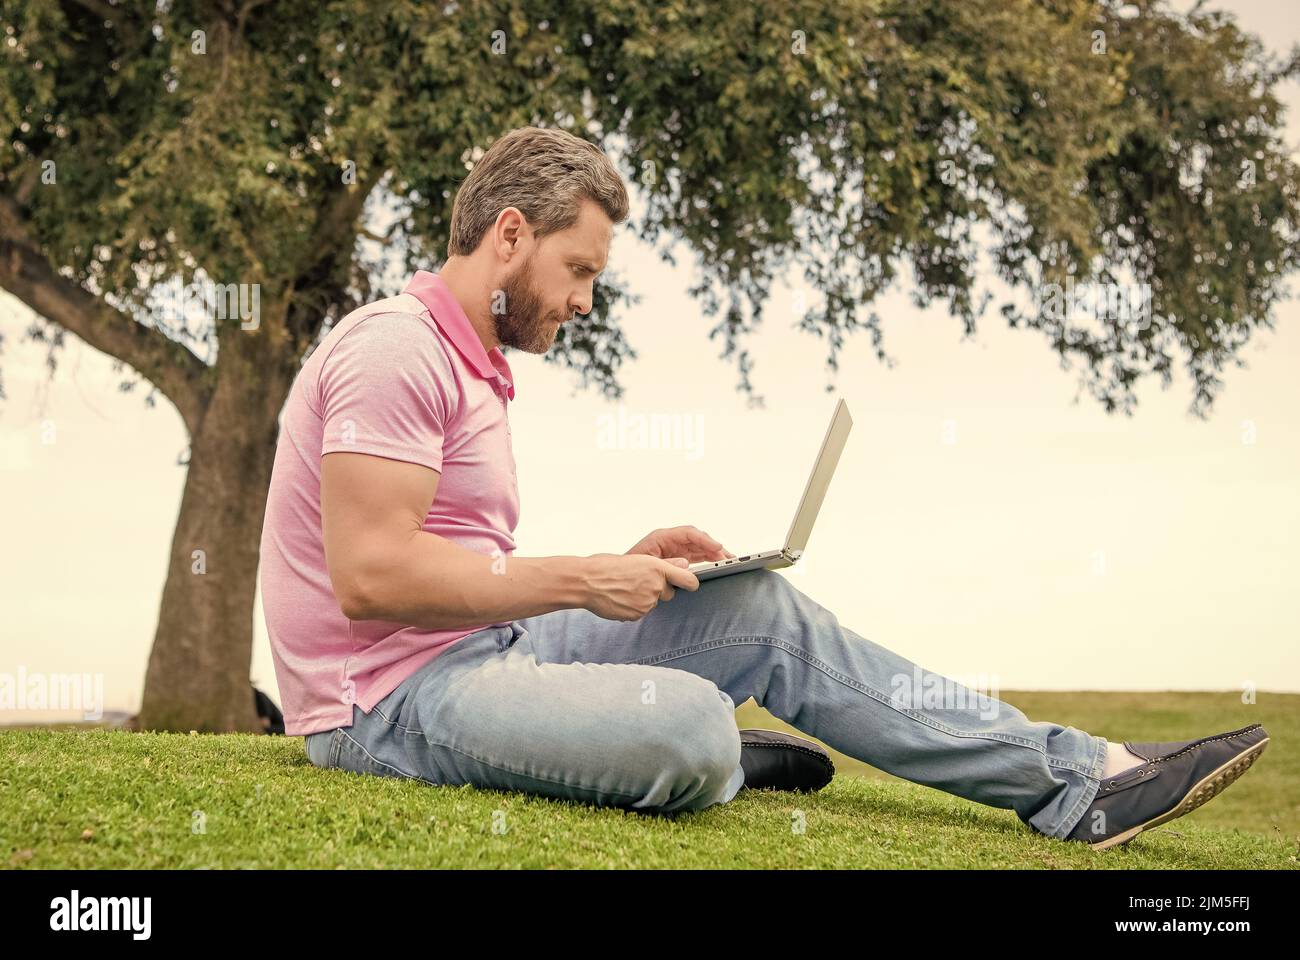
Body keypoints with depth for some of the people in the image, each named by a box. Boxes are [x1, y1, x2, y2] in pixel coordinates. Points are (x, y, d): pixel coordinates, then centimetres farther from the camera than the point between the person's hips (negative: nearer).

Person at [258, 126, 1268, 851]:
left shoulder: (470, 370, 20)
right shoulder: (396, 350, -14)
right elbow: (372, 575, -24)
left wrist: (621, 566, 6)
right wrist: (580, 581, -16)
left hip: (482, 648, 10)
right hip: (396, 697, -10)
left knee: (761, 610, 5)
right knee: (685, 724, -34)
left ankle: (1076, 778, 4)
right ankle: (702, 766, 5)